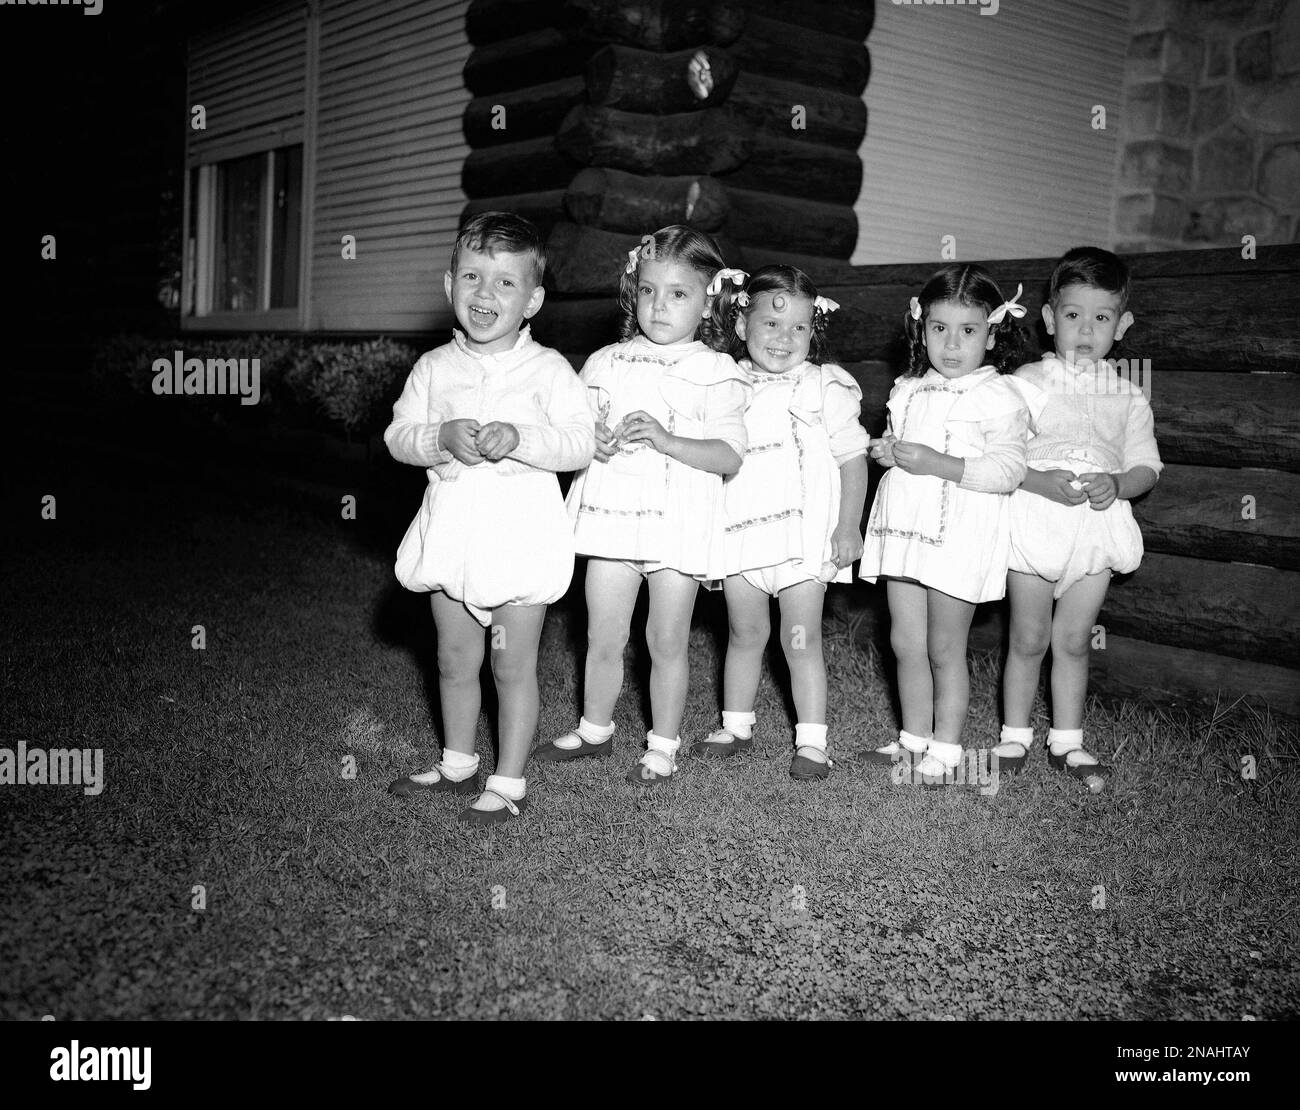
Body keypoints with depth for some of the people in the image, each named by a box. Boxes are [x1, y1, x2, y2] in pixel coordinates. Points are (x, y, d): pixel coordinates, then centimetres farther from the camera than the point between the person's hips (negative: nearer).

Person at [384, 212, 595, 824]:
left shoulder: (548, 369, -6)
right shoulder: (434, 367, 5)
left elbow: (580, 444, -11)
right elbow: (398, 435, 2)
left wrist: (519, 439, -26)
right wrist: (442, 437, -18)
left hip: (520, 528, -4)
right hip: (452, 529, 4)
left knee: (513, 665, 3)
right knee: (454, 660, 17)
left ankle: (509, 783, 15)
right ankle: (457, 763, 35)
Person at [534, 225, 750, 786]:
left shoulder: (715, 372, -2)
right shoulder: (607, 362, 9)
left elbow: (730, 457, -10)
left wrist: (666, 439, -21)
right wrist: (589, 442, -9)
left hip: (678, 522, -3)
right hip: (611, 513, 3)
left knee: (666, 643, 6)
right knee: (602, 637, 12)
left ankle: (663, 746, 21)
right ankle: (594, 729, 32)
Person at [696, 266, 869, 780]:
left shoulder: (825, 387, -3)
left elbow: (853, 456, -2)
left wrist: (849, 525, -6)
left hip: (805, 532, -3)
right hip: (740, 528, 4)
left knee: (801, 640, 1)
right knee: (744, 633, 14)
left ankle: (810, 742, 9)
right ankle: (736, 725, 28)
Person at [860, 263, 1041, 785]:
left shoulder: (999, 397, -8)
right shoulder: (908, 390, 12)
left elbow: (1007, 471, -16)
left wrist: (938, 463, -23)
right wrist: (888, 450, 2)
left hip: (959, 534, -6)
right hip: (904, 527, 6)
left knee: (944, 648, 2)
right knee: (905, 641, 11)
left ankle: (945, 750, 15)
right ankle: (914, 738, 26)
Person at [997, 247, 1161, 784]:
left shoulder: (1127, 396, 8)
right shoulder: (1026, 382, -1)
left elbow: (1146, 466, 7)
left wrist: (1117, 485, -14)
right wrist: (1039, 481, -22)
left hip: (1097, 524, 2)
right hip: (1034, 517, -2)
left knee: (1074, 640, 10)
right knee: (1028, 639, 7)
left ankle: (1066, 740, 22)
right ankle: (1015, 735, 21)